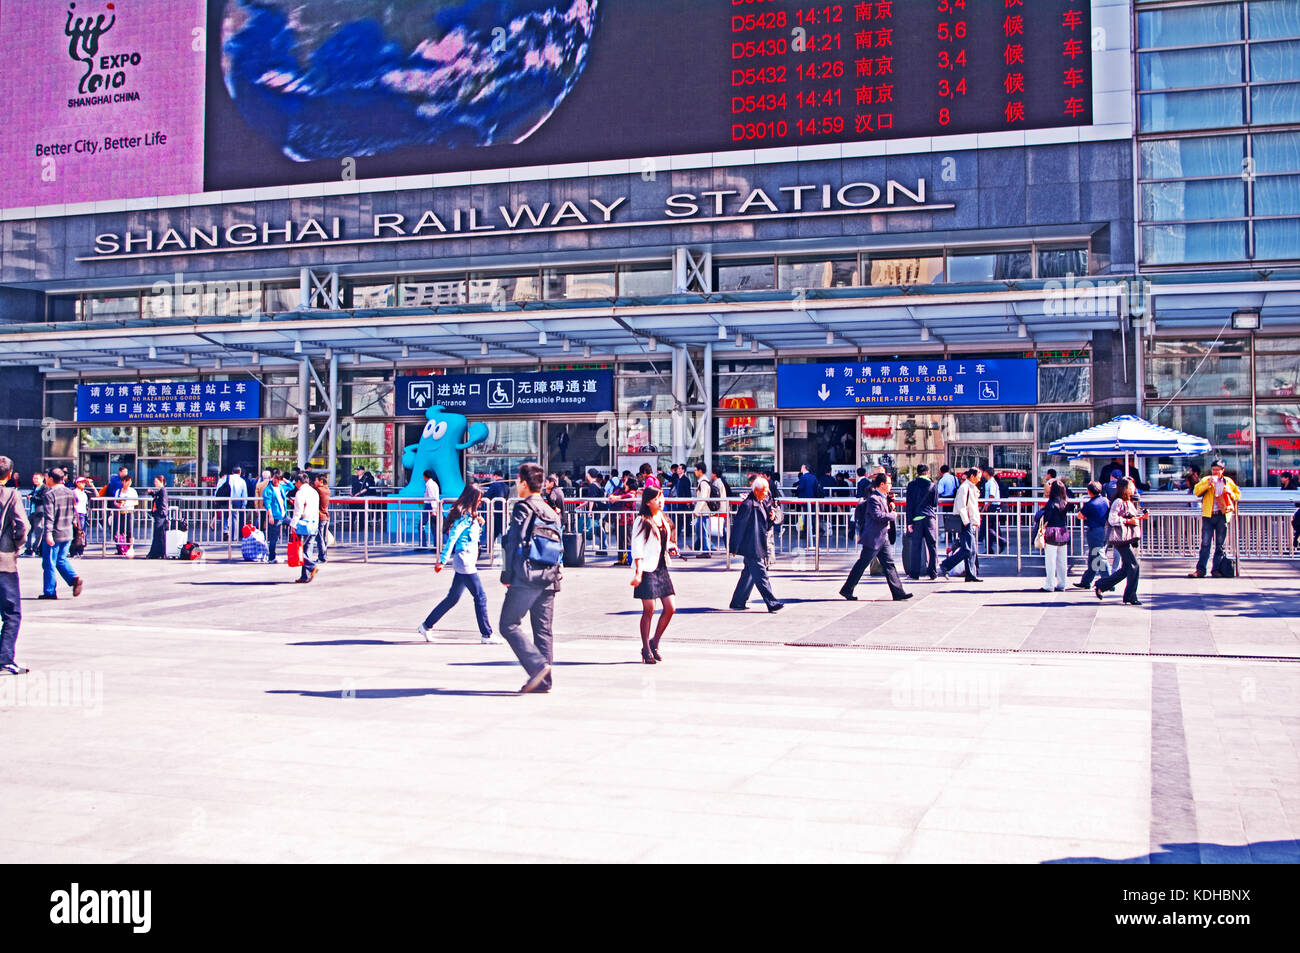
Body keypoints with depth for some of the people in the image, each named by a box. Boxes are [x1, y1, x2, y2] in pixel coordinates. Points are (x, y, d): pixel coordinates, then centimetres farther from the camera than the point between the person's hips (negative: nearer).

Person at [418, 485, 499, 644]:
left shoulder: (470, 515, 15)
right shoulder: (464, 516, -14)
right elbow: (452, 538, -18)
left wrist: (479, 524, 7)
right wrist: (442, 560, -20)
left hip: (468, 560, 10)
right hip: (465, 560, -10)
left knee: (453, 597, 14)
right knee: (480, 597, -5)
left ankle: (426, 625, 21)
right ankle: (486, 635, 1)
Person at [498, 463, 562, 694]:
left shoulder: (523, 507, -6)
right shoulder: (551, 512, 17)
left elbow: (514, 543, -12)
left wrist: (506, 575, -7)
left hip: (525, 578, -7)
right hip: (549, 579, 7)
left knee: (509, 624, -2)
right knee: (543, 629, 8)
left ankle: (537, 665, -15)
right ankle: (543, 680, 8)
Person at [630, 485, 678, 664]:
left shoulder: (664, 519, 14)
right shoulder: (642, 521, -7)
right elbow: (637, 547, -11)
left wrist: (670, 548, 5)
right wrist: (638, 572, -17)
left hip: (661, 567, 7)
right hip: (647, 569, -7)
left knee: (670, 607, 3)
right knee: (649, 610, -4)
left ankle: (654, 643, 17)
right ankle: (646, 649, 8)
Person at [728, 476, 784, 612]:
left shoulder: (765, 502, 11)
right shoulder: (748, 505, -15)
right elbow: (738, 525, -13)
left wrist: (774, 514, -3)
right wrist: (734, 547, -10)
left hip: (761, 544, 10)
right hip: (751, 547, -10)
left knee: (749, 574, 14)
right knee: (761, 575, -8)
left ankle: (737, 602, 22)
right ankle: (772, 603, -8)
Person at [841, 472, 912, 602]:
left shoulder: (883, 498, 14)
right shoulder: (873, 498, -17)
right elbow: (878, 515, -28)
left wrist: (890, 508, 6)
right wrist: (892, 515, -13)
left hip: (883, 537, 10)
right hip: (873, 538, -10)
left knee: (889, 564, 7)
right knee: (862, 564, -2)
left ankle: (898, 592, 7)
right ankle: (846, 590, 7)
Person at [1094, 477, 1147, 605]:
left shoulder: (1130, 502, 18)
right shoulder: (1119, 502, -11)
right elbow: (1112, 519, -18)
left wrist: (1141, 517, 9)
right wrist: (1128, 521, -18)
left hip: (1131, 538, 10)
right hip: (1122, 538, -10)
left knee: (1126, 569, 9)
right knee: (1134, 566, -10)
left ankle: (1101, 585, 16)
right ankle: (1131, 596, -1)